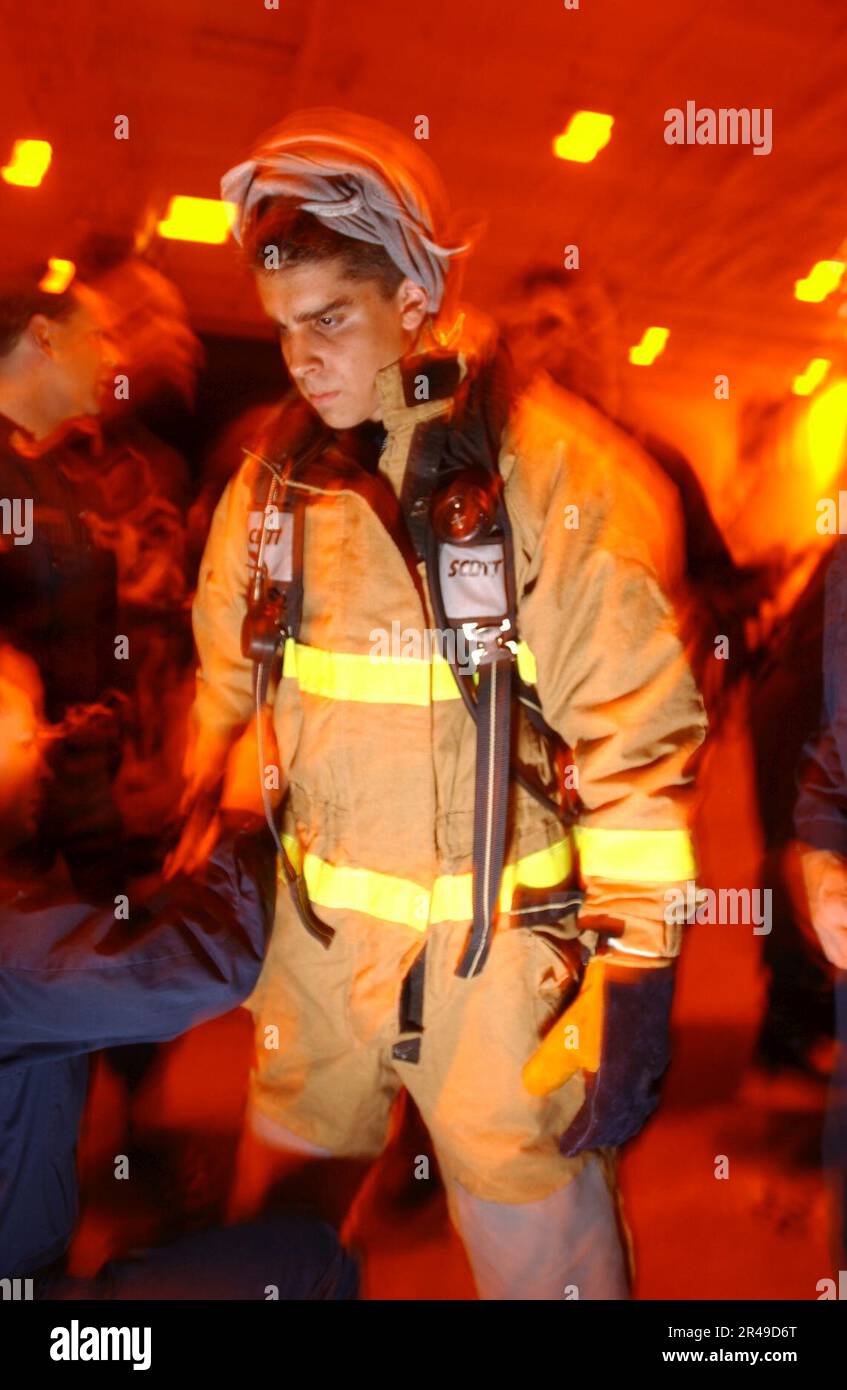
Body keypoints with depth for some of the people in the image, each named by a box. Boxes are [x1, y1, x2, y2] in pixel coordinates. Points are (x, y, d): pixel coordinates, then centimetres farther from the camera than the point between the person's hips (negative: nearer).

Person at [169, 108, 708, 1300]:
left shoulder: (554, 474, -14)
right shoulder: (275, 481, 1)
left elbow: (640, 737, -13)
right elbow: (225, 684, 9)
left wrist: (635, 972, -11)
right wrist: (192, 845, 10)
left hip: (499, 937, -4)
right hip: (319, 925, 5)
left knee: (533, 1234, 13)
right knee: (284, 1196, 23)